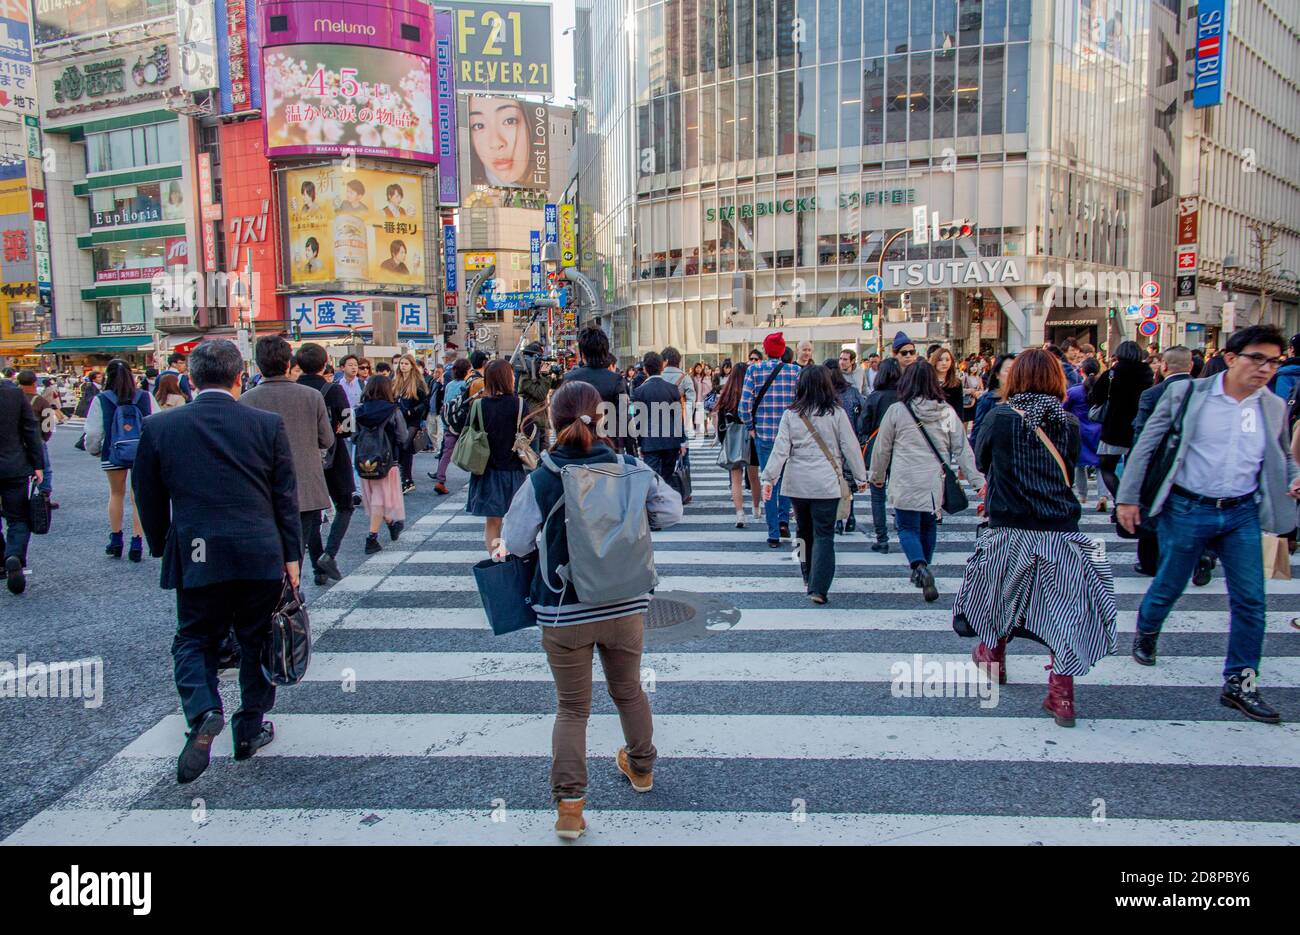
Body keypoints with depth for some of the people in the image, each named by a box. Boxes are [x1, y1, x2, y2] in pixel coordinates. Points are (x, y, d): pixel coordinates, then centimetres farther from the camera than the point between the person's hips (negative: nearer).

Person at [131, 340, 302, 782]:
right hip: (261, 555, 0)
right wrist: (292, 556, 6)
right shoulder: (268, 424, -4)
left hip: (196, 557, 0)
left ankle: (203, 713, -10)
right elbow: (286, 497, -2)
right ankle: (250, 728, 24)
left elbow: (148, 497, 7)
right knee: (256, 642, 15)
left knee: (194, 640, 14)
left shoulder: (159, 427, -1)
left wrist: (162, 547, 21)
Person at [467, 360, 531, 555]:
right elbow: (528, 434, -7)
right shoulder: (519, 404, -11)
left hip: (487, 469, 2)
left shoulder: (479, 404, -6)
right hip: (513, 469, -1)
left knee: (491, 521, 9)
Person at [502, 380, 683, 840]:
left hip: (563, 613, -2)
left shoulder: (540, 481, -14)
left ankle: (569, 802, 5)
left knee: (572, 708, 13)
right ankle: (641, 767, 46)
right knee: (629, 691, 25)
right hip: (625, 606, 2)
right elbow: (671, 512, 1)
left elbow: (515, 543, -6)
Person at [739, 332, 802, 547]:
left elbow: (745, 402, -8)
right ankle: (784, 519, 10)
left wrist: (751, 427, 5)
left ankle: (774, 535, 8)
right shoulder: (795, 371, -2)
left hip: (763, 433, 0)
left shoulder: (754, 370, -3)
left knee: (769, 481, 6)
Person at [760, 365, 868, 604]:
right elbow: (851, 447, 0)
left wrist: (769, 478, -2)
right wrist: (860, 477, 10)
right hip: (826, 483, -2)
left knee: (805, 531, 18)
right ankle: (818, 588, -7)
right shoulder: (837, 413, -4)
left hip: (797, 483, 2)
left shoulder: (790, 415, 0)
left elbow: (780, 449, -5)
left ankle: (809, 578, 31)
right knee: (824, 535, 0)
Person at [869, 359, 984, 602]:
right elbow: (963, 450, 3)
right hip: (936, 483, 3)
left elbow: (881, 448, 2)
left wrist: (877, 476, 18)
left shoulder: (897, 411, -5)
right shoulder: (947, 412, 1)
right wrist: (978, 481, 7)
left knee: (908, 527, 4)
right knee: (929, 526, 20)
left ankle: (920, 567, -22)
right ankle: (922, 572, 32)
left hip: (905, 484, -3)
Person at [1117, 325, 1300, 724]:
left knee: (1251, 600, 1)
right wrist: (1127, 497, -7)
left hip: (1242, 515, 3)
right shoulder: (1187, 393, -7)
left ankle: (1239, 683, 14)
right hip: (1187, 511, -3)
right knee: (1168, 587, 12)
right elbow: (1146, 445, -4)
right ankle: (1145, 634, 42)